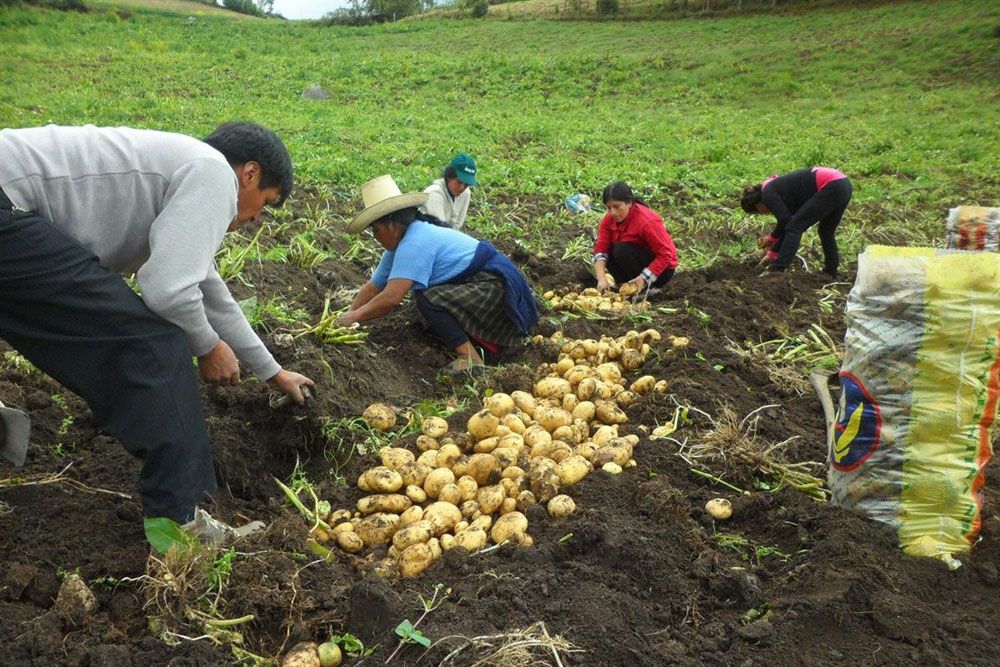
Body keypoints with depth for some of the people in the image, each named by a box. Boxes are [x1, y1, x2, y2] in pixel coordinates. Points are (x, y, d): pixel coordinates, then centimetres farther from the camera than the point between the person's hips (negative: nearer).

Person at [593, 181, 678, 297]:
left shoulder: (647, 221, -26)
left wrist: (643, 278, -35)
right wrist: (601, 278, -31)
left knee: (622, 251, -27)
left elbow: (666, 254, -26)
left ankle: (648, 288, -11)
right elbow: (601, 247, -16)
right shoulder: (609, 219, -8)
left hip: (660, 269, -7)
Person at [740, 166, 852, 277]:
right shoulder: (777, 187, 25)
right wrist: (773, 253, 31)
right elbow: (786, 222, 28)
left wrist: (772, 238, 5)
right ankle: (831, 275, 29)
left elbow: (785, 220, -11)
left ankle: (776, 272, -9)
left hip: (831, 186, -10)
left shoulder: (767, 193, -1)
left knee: (794, 227, -5)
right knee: (826, 232, 23)